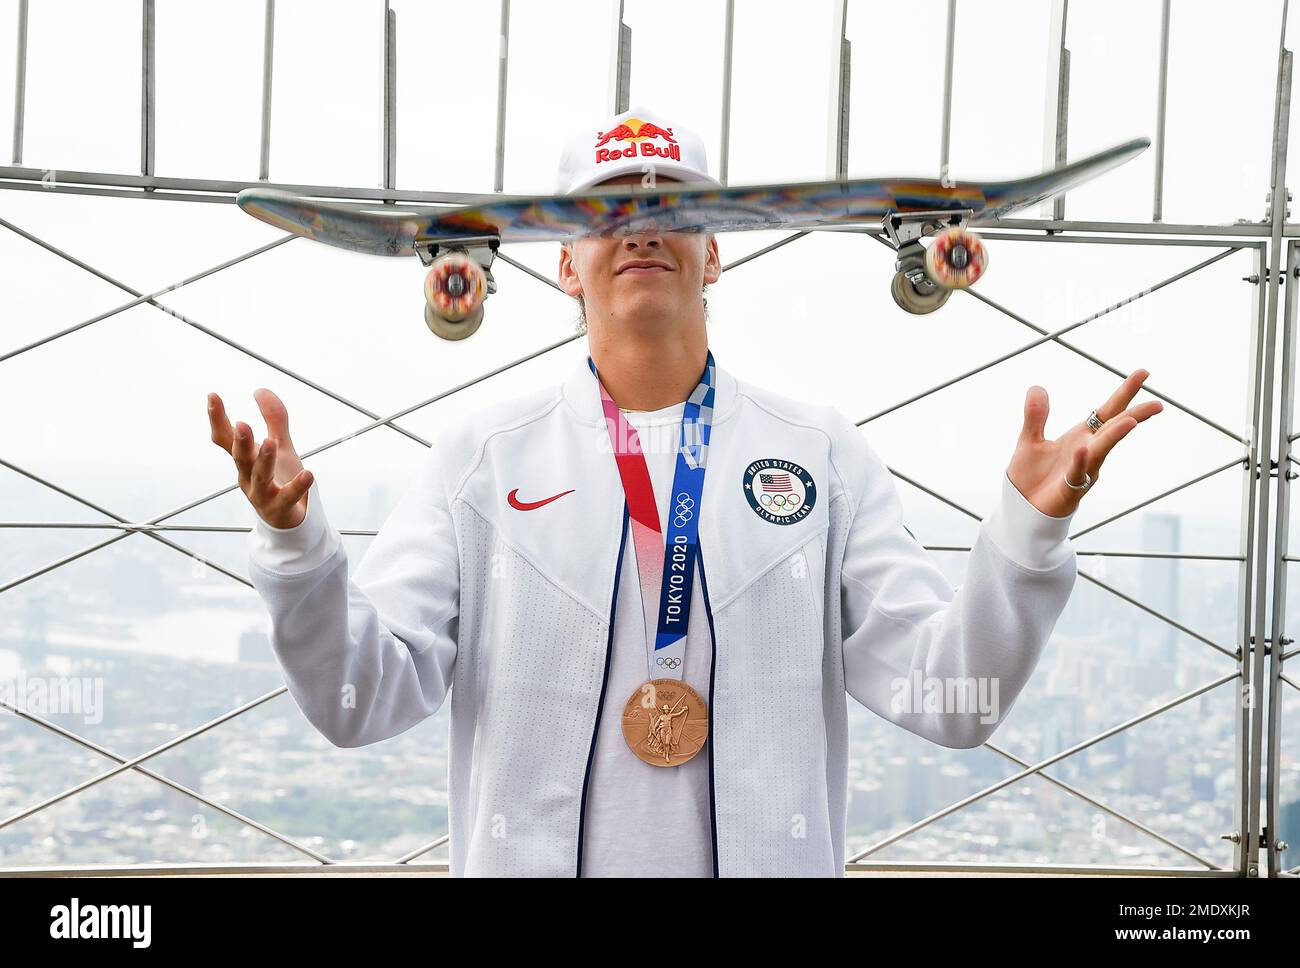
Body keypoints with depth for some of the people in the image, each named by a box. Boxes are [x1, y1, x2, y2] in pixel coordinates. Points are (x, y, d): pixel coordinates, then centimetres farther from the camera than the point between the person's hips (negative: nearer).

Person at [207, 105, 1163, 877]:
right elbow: (361, 699, -3)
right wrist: (297, 545, -19)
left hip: (770, 859, 1)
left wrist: (1028, 531, -16)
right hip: (536, 862, 0)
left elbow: (950, 700, -2)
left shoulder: (823, 454, 6)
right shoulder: (481, 456, 4)